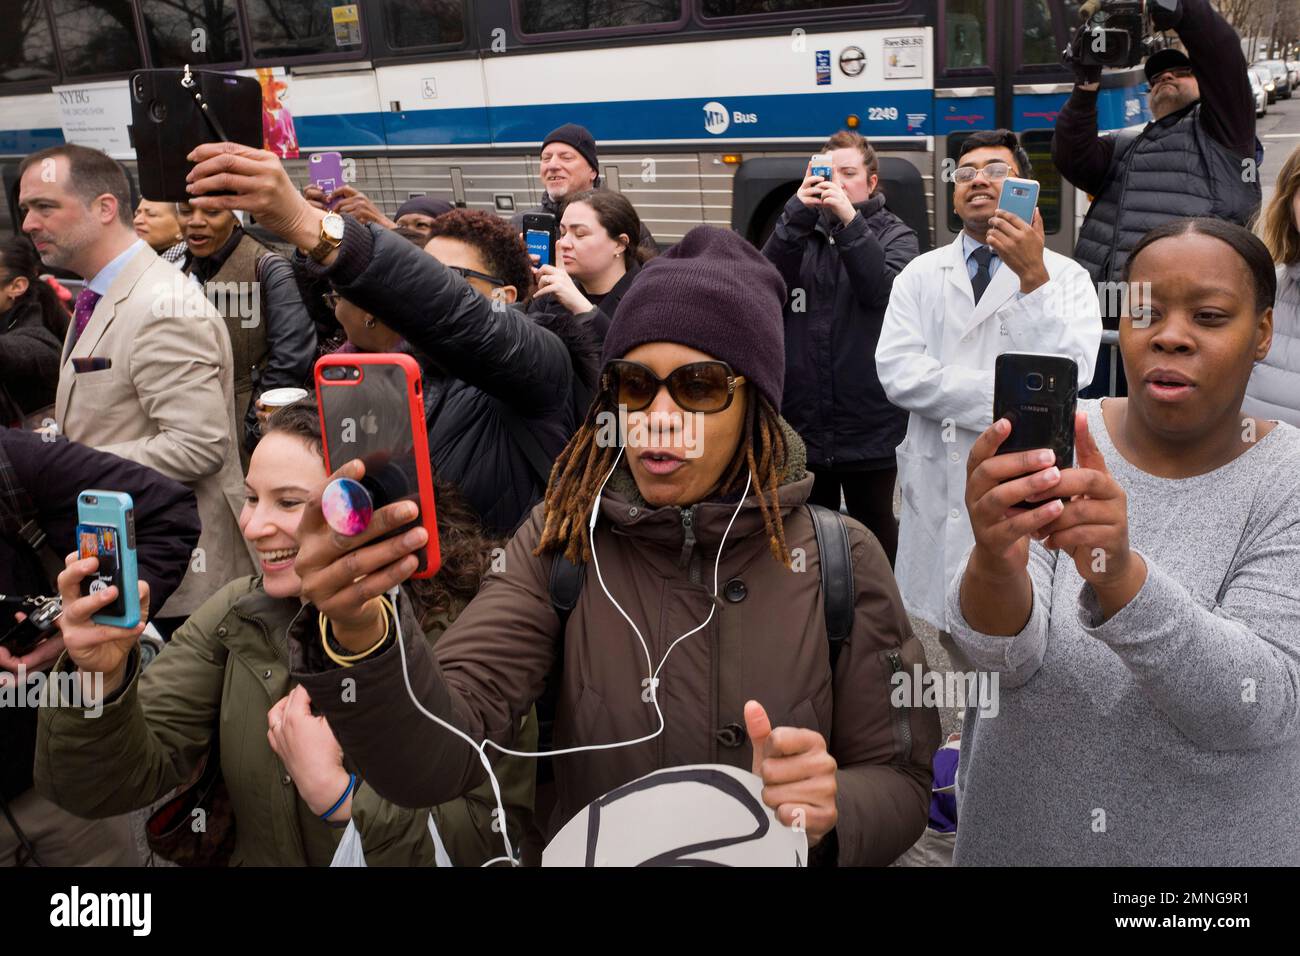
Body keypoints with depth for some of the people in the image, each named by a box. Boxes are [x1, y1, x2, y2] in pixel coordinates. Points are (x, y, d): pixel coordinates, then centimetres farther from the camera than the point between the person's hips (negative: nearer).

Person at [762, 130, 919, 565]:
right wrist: (797, 215, -16)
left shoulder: (895, 235, 4)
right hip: (802, 417, 2)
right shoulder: (800, 231, 9)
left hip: (869, 425, -2)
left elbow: (886, 291, -17)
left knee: (875, 530, 10)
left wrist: (849, 220, -21)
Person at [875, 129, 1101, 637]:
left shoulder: (1066, 276, 2)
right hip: (940, 491, 2)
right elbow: (897, 372, -8)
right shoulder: (920, 275, 8)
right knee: (950, 634, 9)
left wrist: (1033, 277, -22)